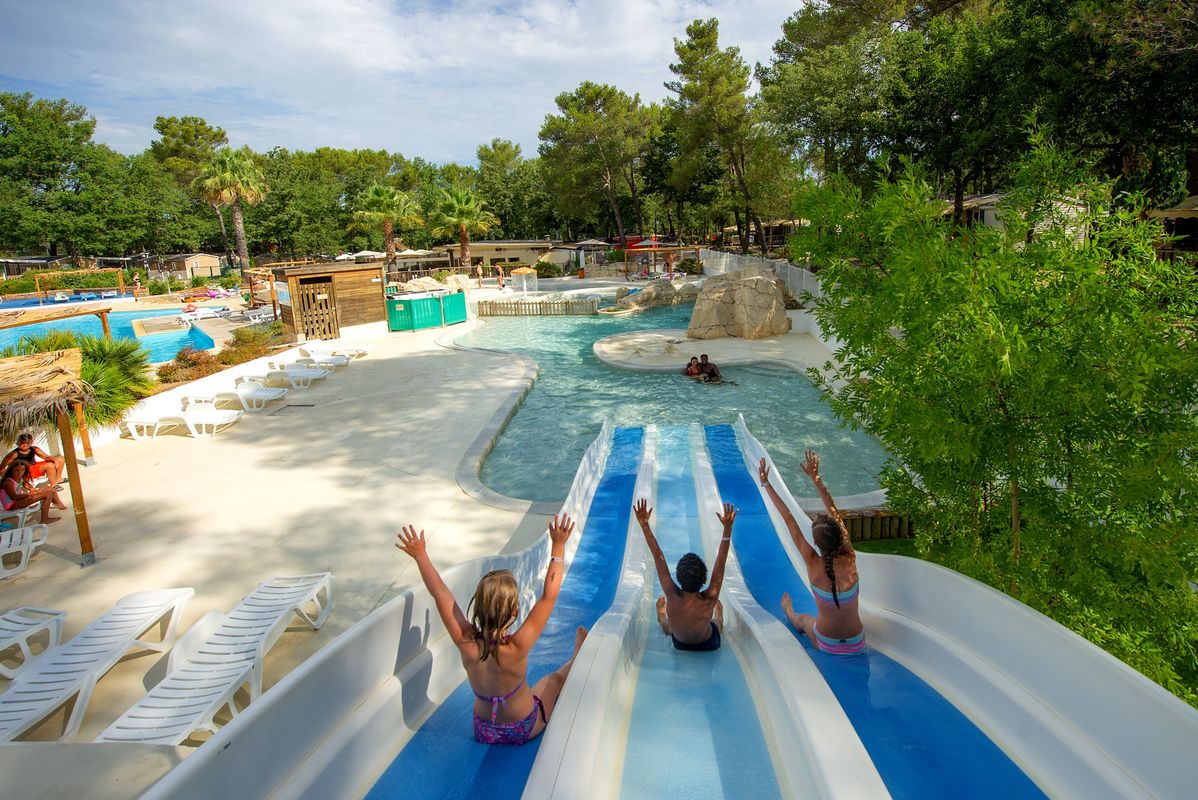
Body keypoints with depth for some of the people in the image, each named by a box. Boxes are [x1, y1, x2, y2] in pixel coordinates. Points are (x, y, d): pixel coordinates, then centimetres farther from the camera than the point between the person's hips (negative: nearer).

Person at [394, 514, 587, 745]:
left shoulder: (466, 643, -28)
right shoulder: (516, 649, -37)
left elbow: (441, 595, -16)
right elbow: (549, 595, -33)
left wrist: (420, 555, -5)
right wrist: (558, 546, -28)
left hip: (483, 732, 4)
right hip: (524, 731, -3)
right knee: (556, 678, 22)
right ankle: (578, 657, 52)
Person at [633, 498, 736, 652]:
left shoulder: (672, 596, -39)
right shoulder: (709, 600, -40)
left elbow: (658, 558, -38)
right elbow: (721, 562, -40)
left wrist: (644, 524, -36)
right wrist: (728, 527, -43)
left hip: (680, 644, 1)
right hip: (709, 643, 0)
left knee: (661, 601, 27)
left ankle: (662, 619, 57)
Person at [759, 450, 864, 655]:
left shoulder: (813, 563, -24)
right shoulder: (850, 560, -19)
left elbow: (788, 518, -18)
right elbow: (834, 513, -10)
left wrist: (766, 483, -11)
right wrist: (815, 477, -4)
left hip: (826, 645, 0)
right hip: (857, 645, 0)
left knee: (803, 619, 33)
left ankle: (789, 612, 64)